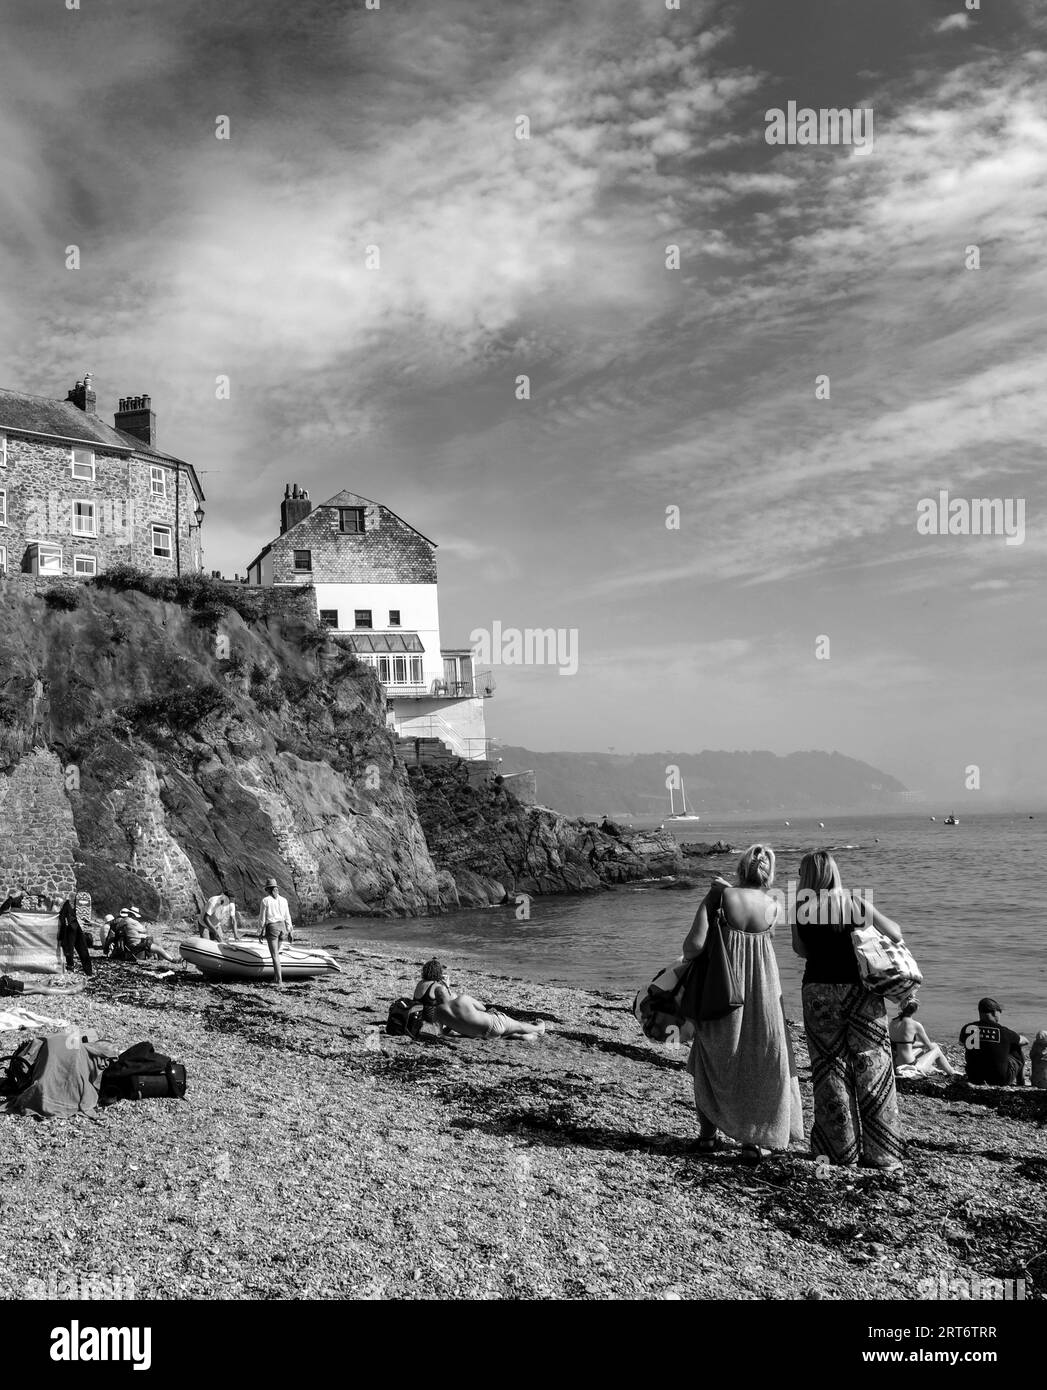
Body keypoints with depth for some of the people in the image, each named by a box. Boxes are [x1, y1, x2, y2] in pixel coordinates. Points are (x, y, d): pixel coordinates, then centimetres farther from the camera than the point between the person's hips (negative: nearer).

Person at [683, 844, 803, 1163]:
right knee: (762, 1062, 15)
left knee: (715, 1059, 18)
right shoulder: (772, 906, -4)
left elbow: (694, 945, -15)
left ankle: (708, 1133, 25)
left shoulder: (720, 896, -12)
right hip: (761, 991, 1)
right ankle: (753, 1140, 16)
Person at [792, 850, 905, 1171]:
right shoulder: (856, 904, -6)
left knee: (830, 1069, 9)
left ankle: (842, 1151, 12)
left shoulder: (801, 910, -3)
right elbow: (895, 934, 0)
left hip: (819, 991, 0)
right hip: (860, 989, 0)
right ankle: (882, 1154, 11)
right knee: (871, 1066, 7)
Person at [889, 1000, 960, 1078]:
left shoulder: (893, 1022, 3)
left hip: (895, 1065, 6)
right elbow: (930, 1047, 0)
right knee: (936, 1049, 20)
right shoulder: (915, 1025, -14)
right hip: (910, 1067, -6)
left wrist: (923, 1044, 27)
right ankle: (951, 1072, 40)